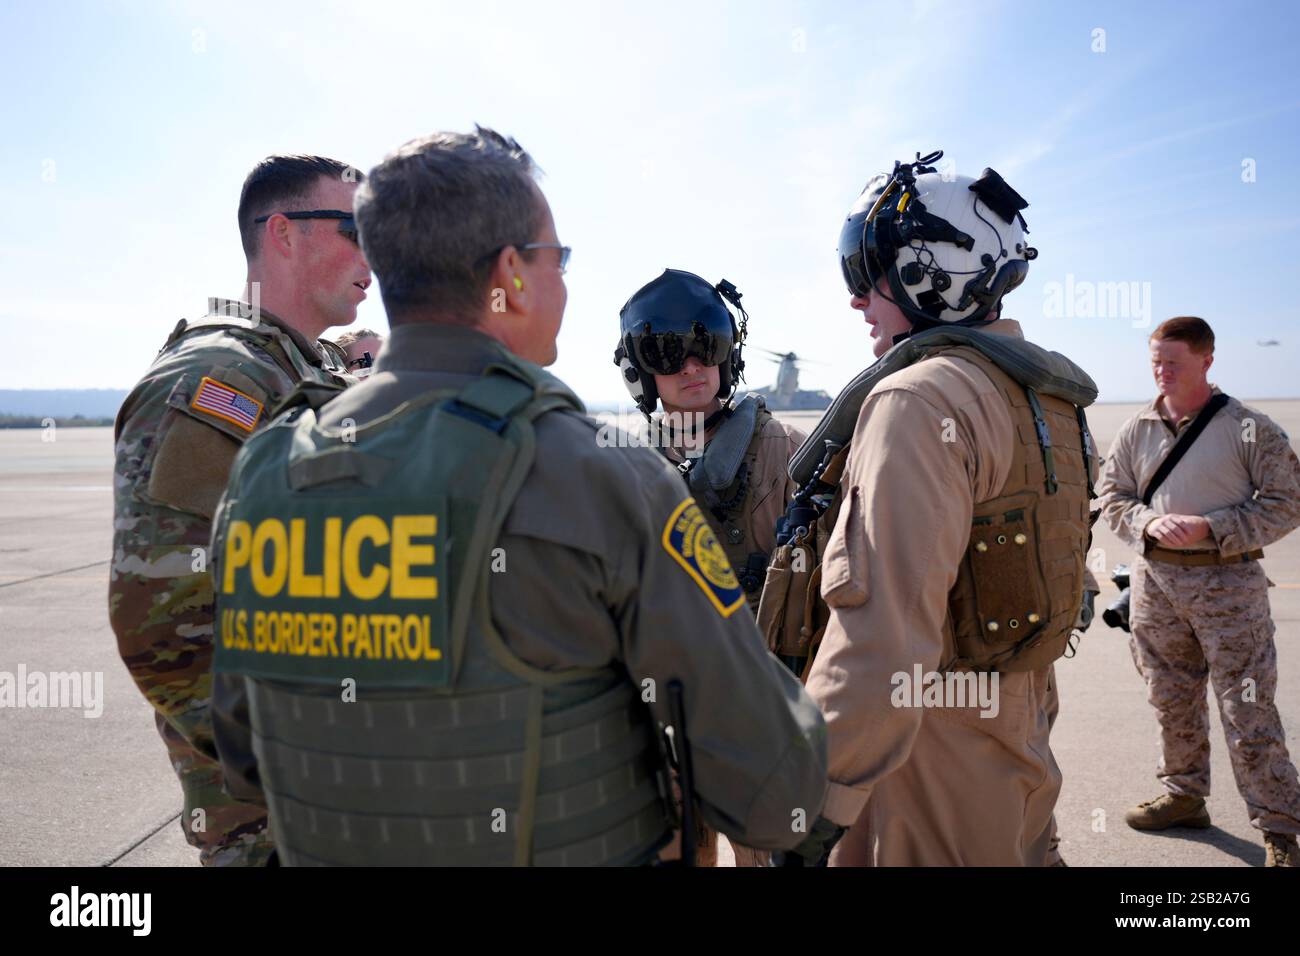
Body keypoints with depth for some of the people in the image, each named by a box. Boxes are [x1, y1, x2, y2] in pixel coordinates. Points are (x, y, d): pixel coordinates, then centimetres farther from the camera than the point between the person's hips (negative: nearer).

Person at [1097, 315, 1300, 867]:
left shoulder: (1250, 429, -5)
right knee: (1171, 699, 15)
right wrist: (1150, 522, -12)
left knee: (1247, 710, -1)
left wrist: (1210, 528, -17)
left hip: (1227, 579, -4)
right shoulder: (1136, 431, 6)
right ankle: (1183, 796, 33)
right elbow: (1111, 496, 9)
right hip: (1155, 578, 4)